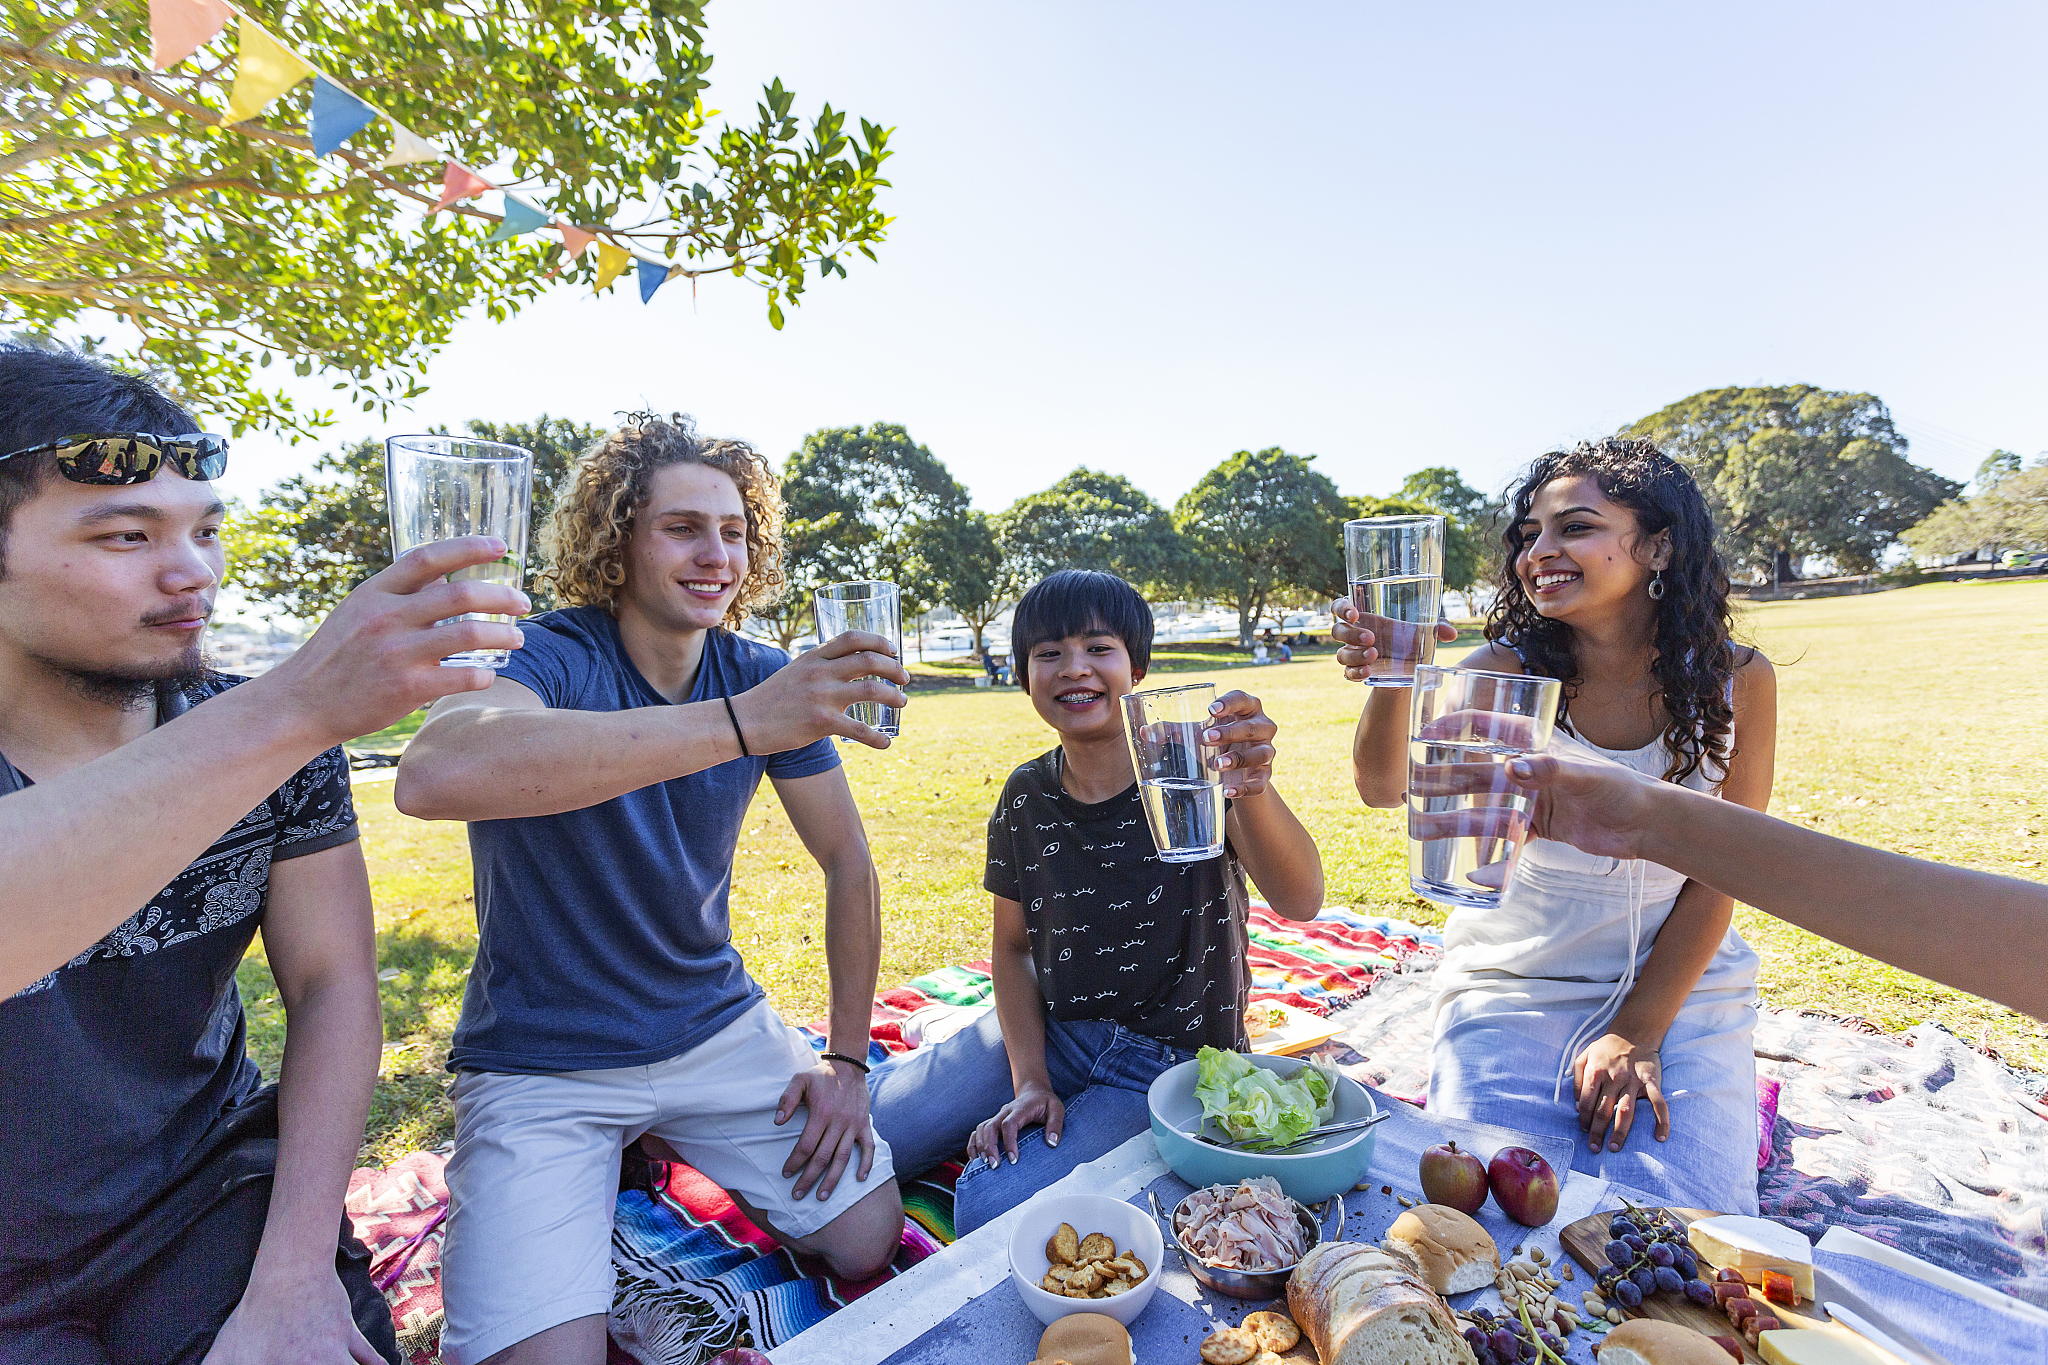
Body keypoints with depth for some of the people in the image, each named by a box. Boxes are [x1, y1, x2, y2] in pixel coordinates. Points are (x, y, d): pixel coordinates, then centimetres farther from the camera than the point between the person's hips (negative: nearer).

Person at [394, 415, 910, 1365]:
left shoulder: (768, 681, -7)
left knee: (872, 1241, 3)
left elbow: (848, 865, 1)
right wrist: (739, 724, -48)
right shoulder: (552, 659, -19)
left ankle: (667, 1145, 25)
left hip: (716, 1028, 4)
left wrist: (847, 1058, -1)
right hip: (540, 1064, -3)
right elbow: (430, 775, -43)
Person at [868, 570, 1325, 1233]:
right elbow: (1012, 947, 5)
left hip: (1175, 1058, -3)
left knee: (991, 1206, -22)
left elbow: (1300, 901, -32)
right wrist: (1030, 1079, -8)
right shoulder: (1026, 798, -5)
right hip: (1049, 1030, 4)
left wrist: (1253, 787, -52)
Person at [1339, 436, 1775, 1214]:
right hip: (1514, 984, -1)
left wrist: (1638, 1033, -9)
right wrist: (1393, 681, -51)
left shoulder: (1735, 681, -8)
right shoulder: (1506, 672, -14)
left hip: (1680, 982, 1)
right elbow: (1384, 787, -30)